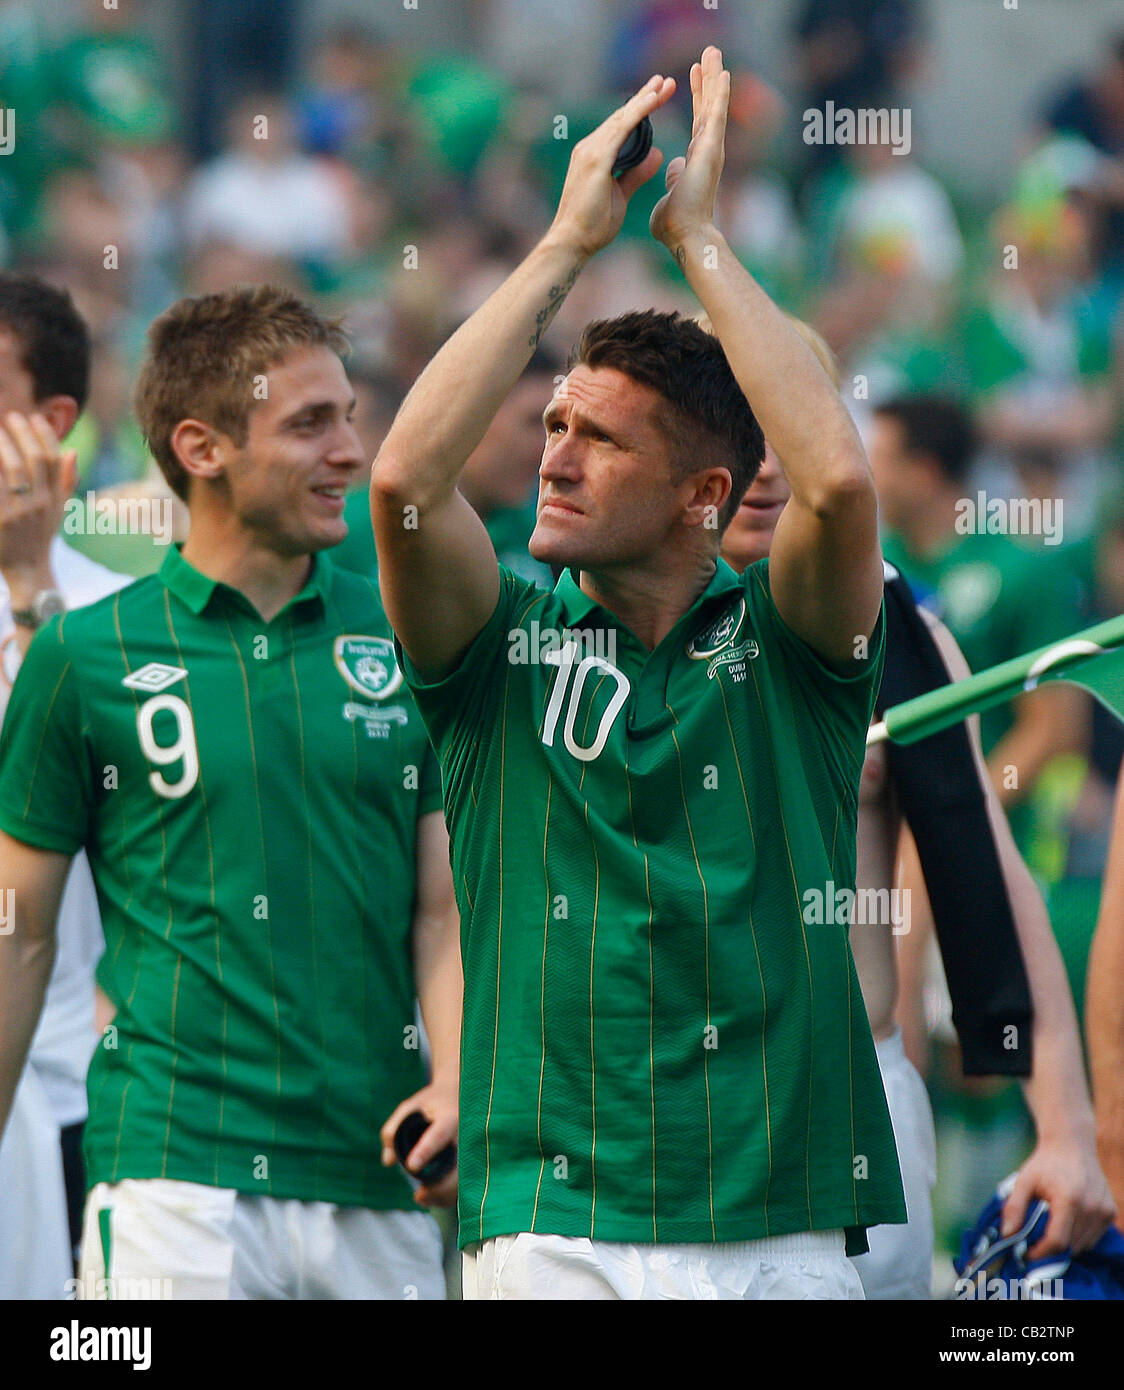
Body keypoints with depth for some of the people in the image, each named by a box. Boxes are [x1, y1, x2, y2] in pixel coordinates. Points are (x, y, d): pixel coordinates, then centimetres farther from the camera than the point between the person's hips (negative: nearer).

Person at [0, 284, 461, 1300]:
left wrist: (456, 1079, -8)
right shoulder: (84, 656, 2)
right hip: (174, 1169, -3)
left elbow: (443, 909, 10)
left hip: (379, 1183, 3)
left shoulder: (406, 641, 10)